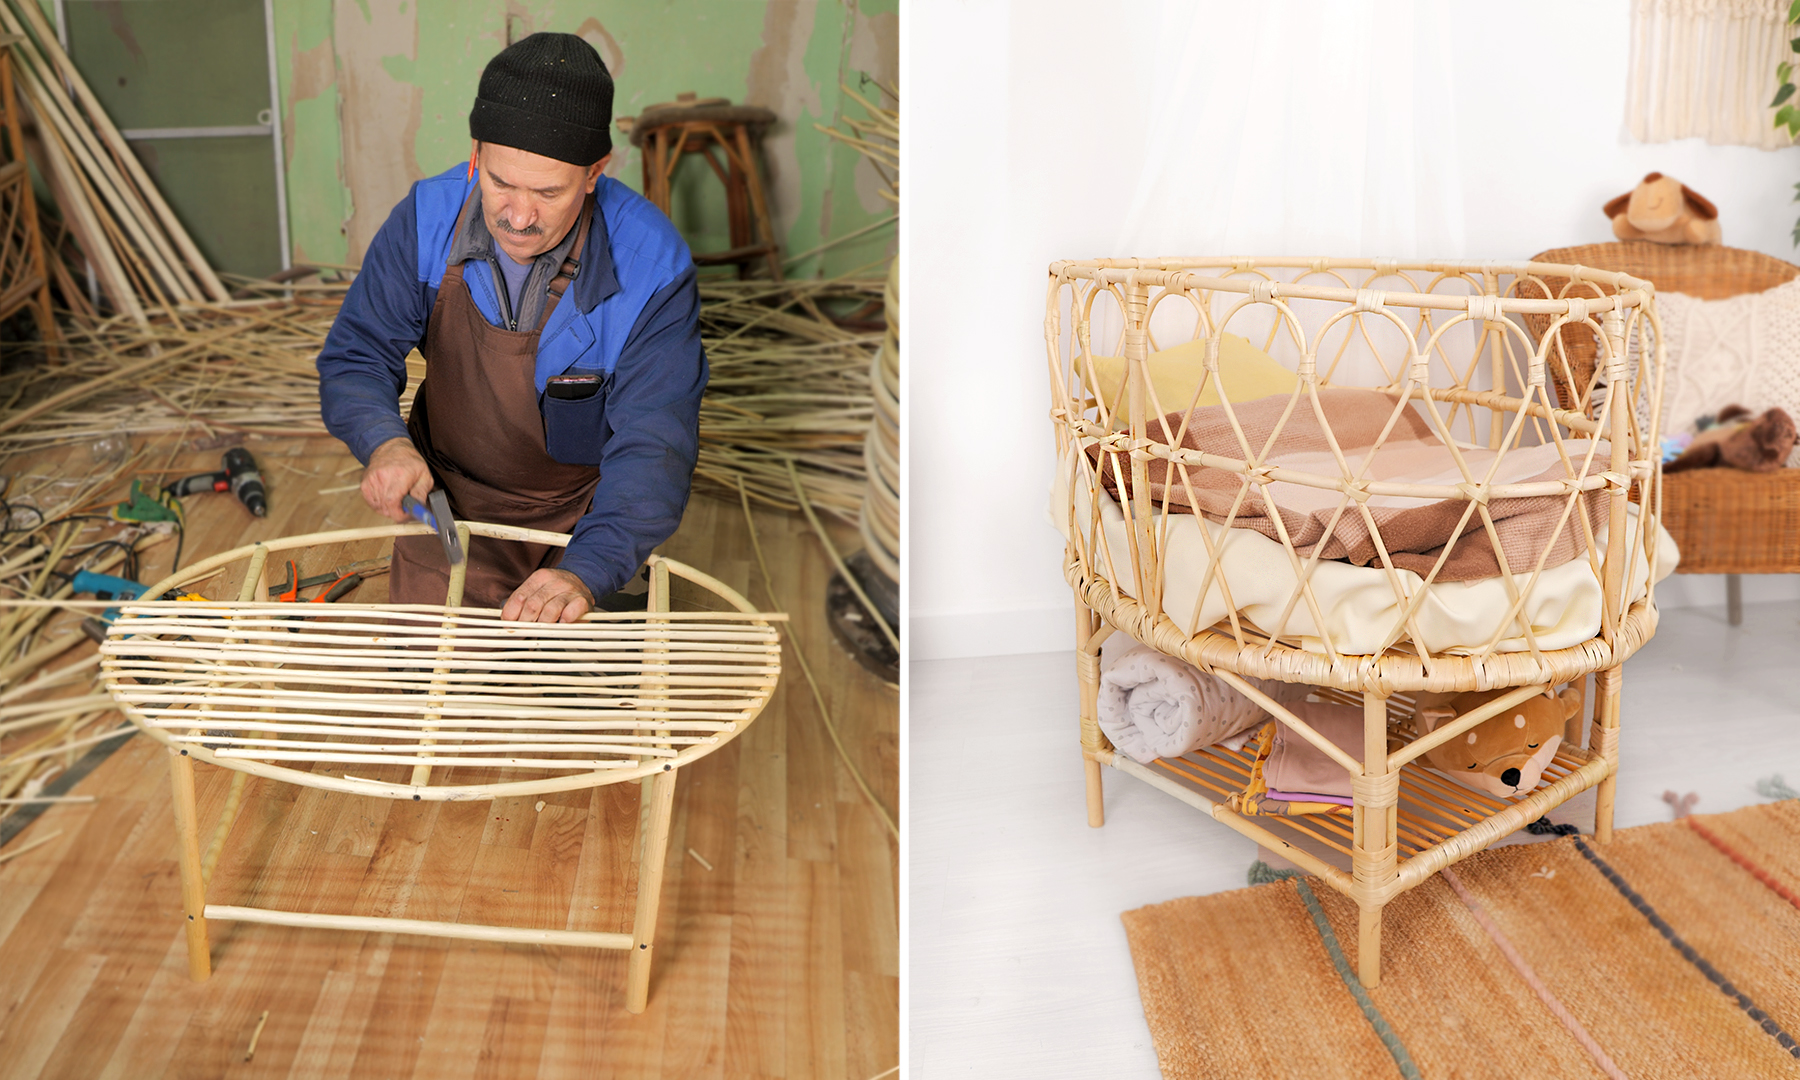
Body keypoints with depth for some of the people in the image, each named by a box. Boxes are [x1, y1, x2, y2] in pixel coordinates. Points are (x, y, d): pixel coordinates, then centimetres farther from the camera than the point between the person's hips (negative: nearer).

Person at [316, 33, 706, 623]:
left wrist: (584, 571, -47)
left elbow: (653, 446, -29)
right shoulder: (426, 220, -17)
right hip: (448, 502, 2)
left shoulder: (652, 265, -26)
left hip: (583, 520, -1)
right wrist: (384, 441, -30)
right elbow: (355, 357, -6)